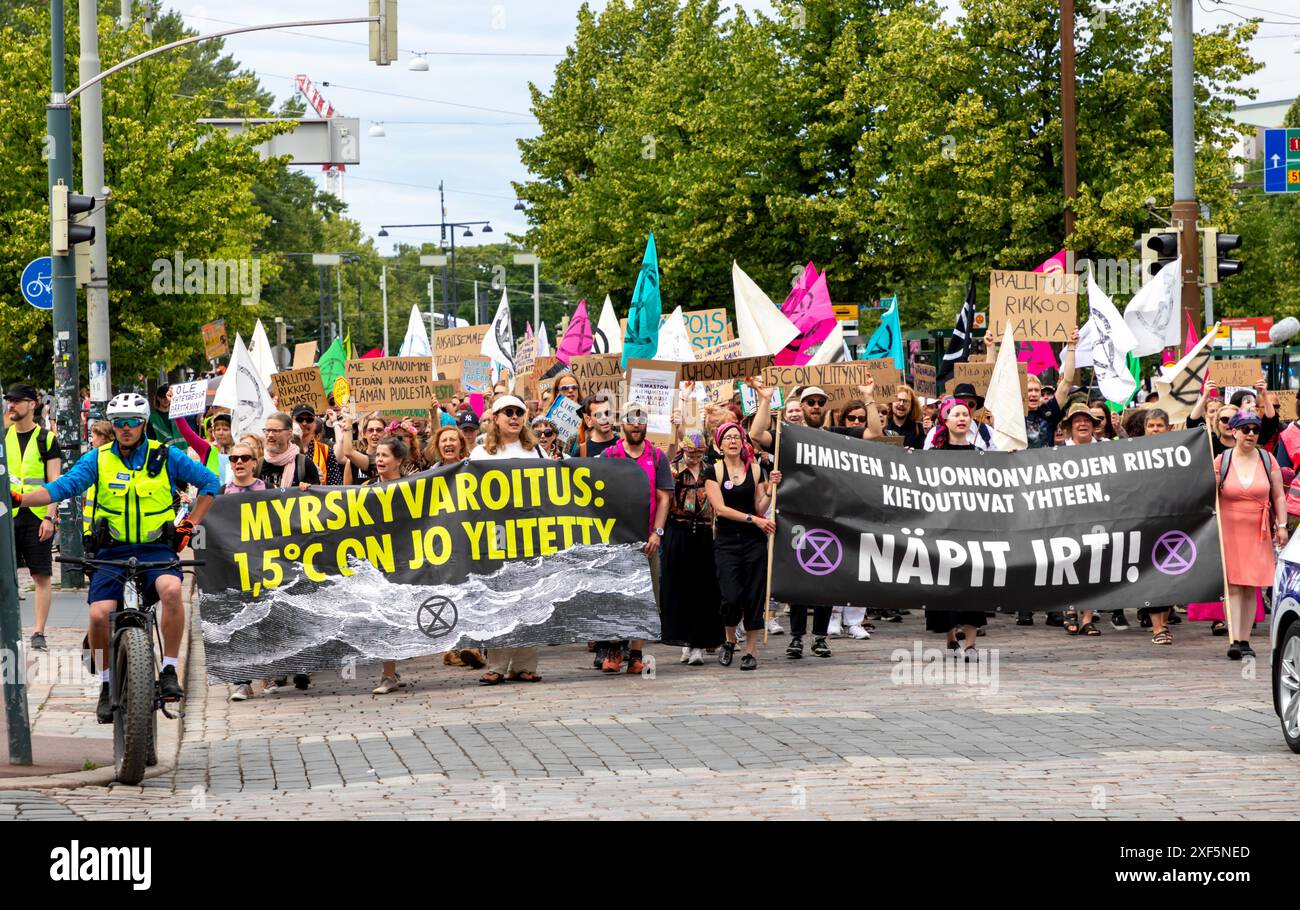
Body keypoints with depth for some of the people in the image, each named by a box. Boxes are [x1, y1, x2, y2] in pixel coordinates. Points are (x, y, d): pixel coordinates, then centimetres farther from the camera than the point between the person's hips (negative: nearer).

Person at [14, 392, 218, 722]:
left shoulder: (165, 456, 2)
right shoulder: (98, 459, 4)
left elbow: (209, 482, 11)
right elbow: (63, 486, -7)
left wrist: (191, 524, 4)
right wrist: (20, 499, -22)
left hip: (156, 549, -1)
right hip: (113, 551, 1)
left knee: (171, 589, -33)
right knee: (99, 615, -19)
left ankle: (169, 671, -21)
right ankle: (107, 685, 5)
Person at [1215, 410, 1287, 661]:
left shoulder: (1268, 461, 6)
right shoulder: (1221, 461, 1)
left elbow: (1278, 496, 9)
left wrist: (1281, 525, 2)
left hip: (1258, 532, 2)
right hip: (1229, 530, -2)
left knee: (1251, 587, 3)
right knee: (1233, 586, -10)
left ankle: (1245, 640, 8)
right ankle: (1235, 641, -16)